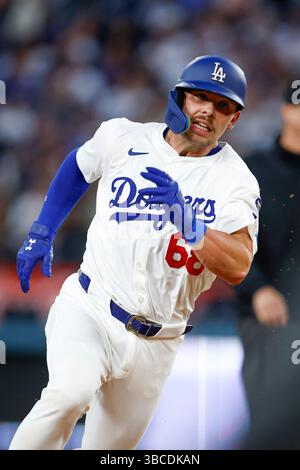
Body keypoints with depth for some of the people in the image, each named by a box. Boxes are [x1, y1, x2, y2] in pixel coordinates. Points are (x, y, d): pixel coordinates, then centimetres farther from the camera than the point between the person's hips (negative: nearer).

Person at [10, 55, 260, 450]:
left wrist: (186, 217, -28)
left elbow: (237, 268, -16)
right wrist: (41, 234, 16)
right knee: (70, 393, -31)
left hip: (154, 343, 1)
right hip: (88, 311, -1)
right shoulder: (122, 137, 0)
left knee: (110, 448, 6)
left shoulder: (235, 181, -3)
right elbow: (78, 167, 22)